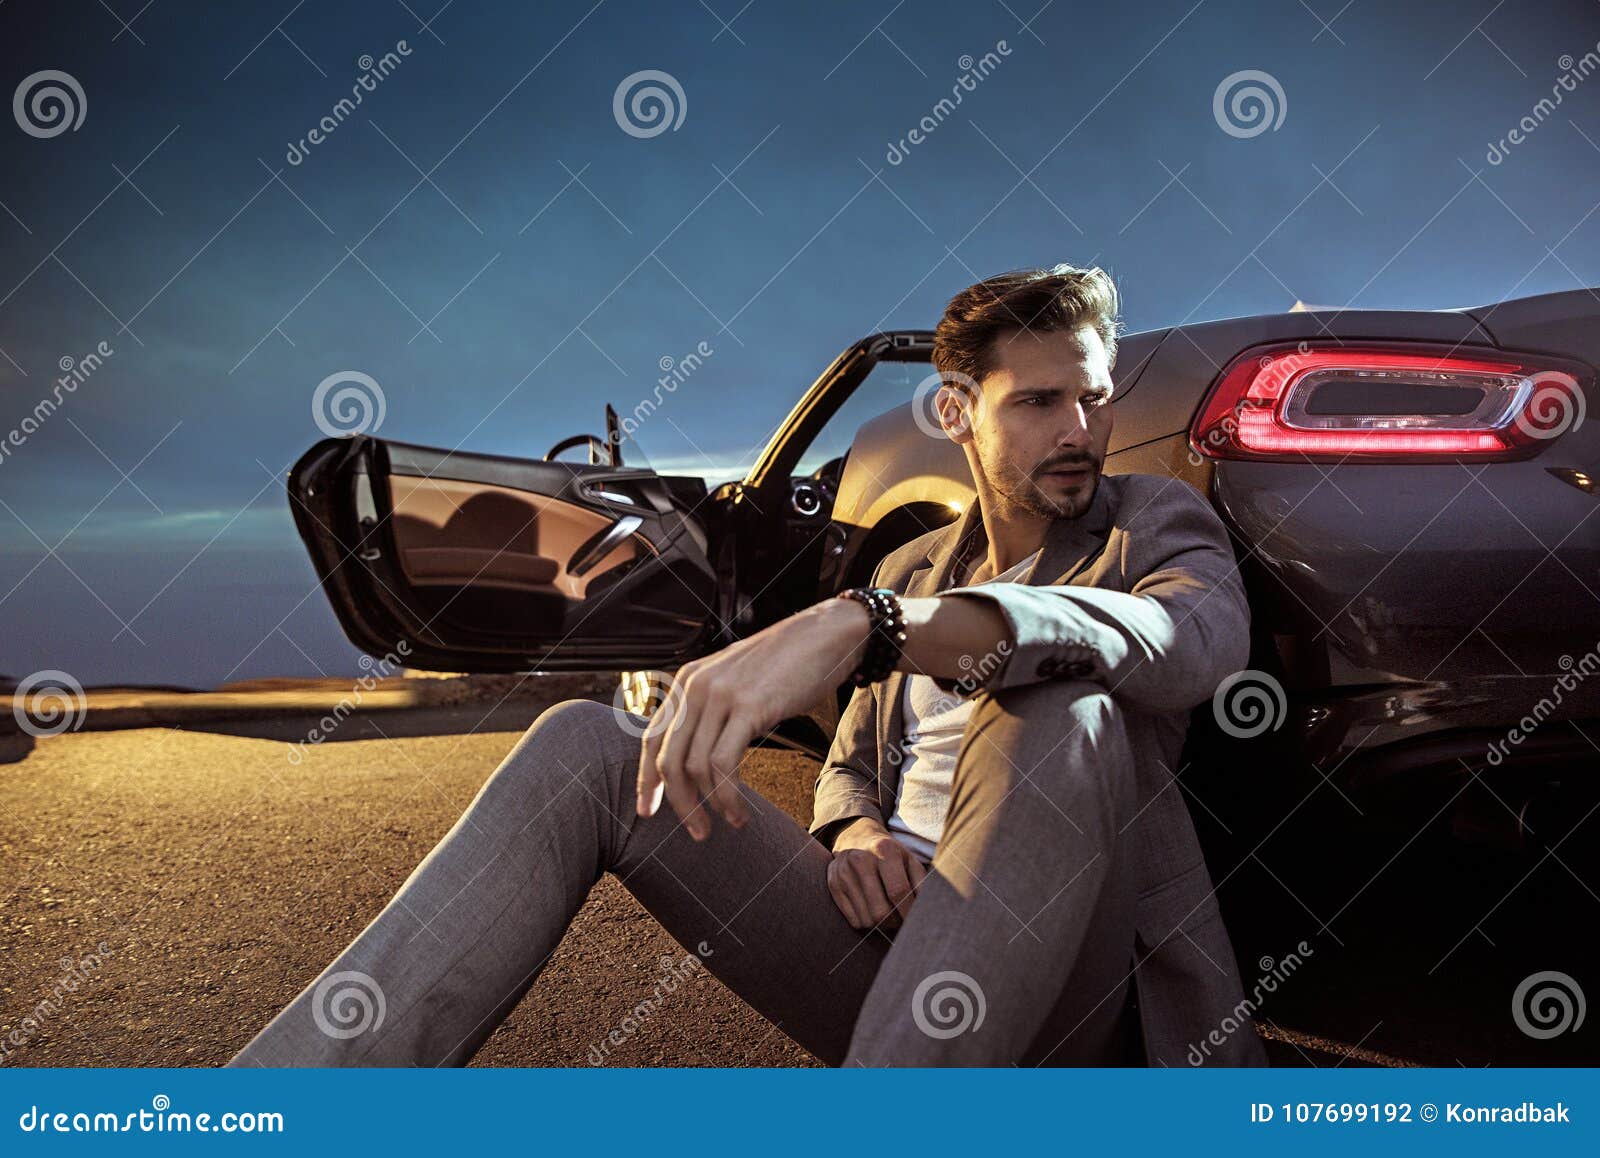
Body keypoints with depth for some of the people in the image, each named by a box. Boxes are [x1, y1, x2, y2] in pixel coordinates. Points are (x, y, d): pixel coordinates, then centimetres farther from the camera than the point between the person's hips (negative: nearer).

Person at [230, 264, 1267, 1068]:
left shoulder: (1155, 521, 3)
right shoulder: (909, 571, 20)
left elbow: (1201, 635, -22)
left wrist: (860, 627, -38)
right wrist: (849, 832, -5)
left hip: (1055, 989, -4)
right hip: (885, 930, 4)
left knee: (1060, 710, -35)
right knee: (588, 745, -12)